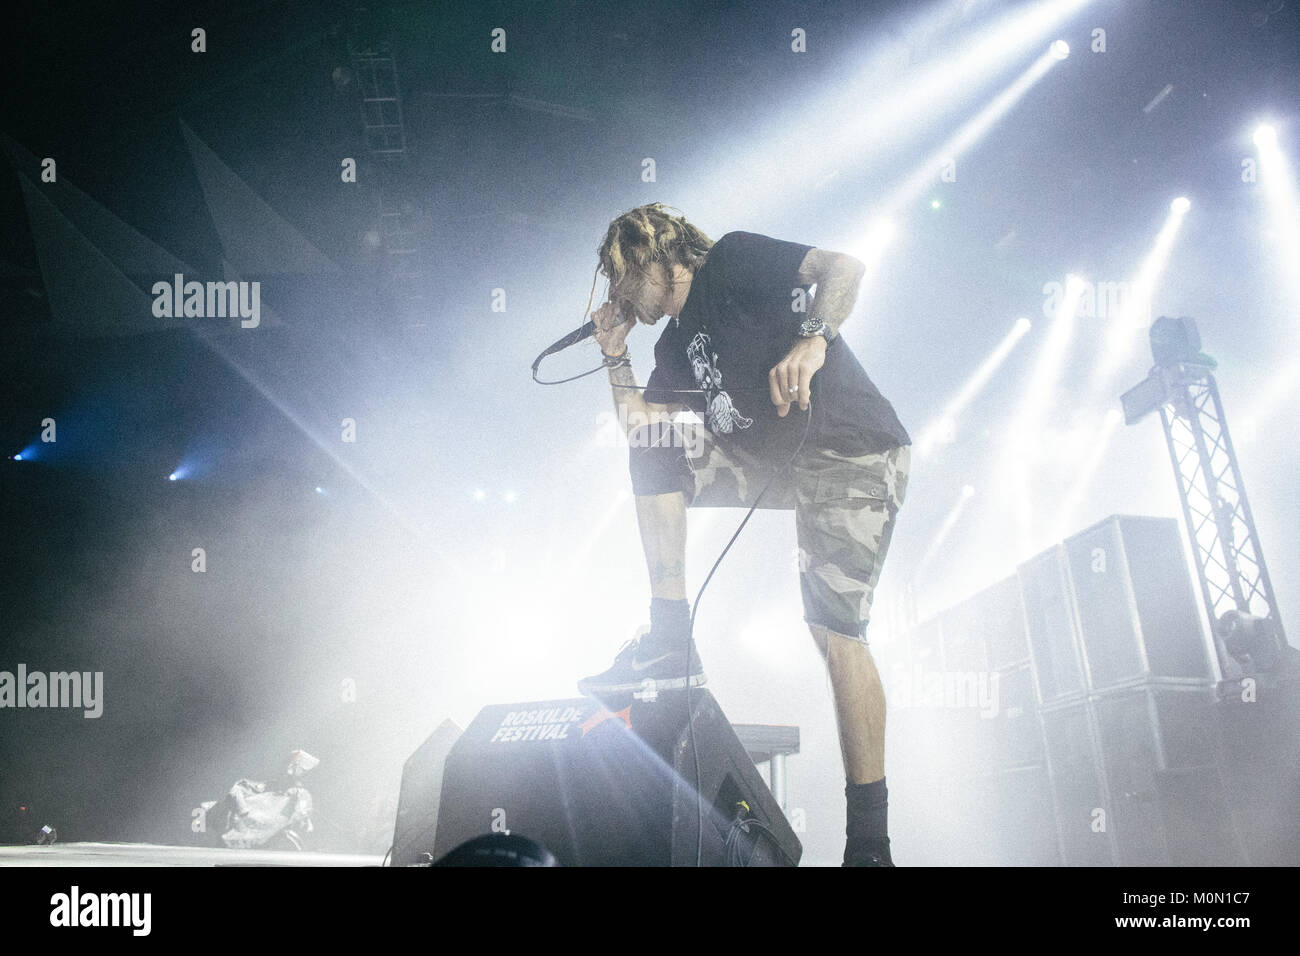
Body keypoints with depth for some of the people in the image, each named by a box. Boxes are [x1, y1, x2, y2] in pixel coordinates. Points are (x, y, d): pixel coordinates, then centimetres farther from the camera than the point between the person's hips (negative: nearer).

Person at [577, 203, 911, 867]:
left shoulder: (731, 261, -3)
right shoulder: (676, 344, 18)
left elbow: (842, 266, -15)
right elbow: (636, 424, 15)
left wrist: (812, 339, -30)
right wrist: (616, 355, 13)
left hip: (853, 453, -7)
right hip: (771, 460, 8)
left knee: (835, 630, -14)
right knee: (655, 451, -4)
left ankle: (869, 841, -7)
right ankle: (669, 643, -6)